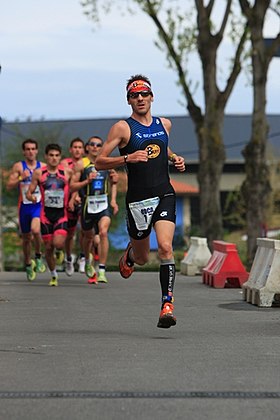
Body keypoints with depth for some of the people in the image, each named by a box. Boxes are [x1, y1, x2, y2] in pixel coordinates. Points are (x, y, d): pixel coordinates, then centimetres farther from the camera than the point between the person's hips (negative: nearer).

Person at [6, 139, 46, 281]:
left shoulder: (43, 166, 4)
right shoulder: (18, 166, -1)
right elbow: (9, 186, -6)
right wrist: (21, 178, -20)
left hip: (39, 205, -1)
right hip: (24, 205, 1)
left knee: (35, 229, -26)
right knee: (26, 238, 11)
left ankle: (38, 256, -2)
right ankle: (28, 264, 33)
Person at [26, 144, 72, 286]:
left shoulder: (67, 172, 1)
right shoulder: (39, 173, 2)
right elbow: (29, 192, 5)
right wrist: (31, 197, -17)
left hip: (62, 214, -1)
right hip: (46, 214, 1)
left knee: (58, 243, -21)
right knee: (48, 248, 4)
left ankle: (63, 249, 16)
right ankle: (53, 275, 25)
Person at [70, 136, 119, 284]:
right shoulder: (81, 164, -3)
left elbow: (113, 182, 19)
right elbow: (72, 186, -4)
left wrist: (113, 200, 8)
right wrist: (87, 181, -18)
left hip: (103, 205, 0)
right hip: (88, 205, 0)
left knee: (103, 233, -21)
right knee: (88, 236, 17)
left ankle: (102, 270, -20)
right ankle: (87, 262, 47)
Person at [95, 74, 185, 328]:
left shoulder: (165, 124, 12)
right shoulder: (123, 128, -3)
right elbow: (99, 163, -6)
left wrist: (175, 158, 14)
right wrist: (127, 158, -20)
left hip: (165, 195, 2)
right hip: (138, 200, -2)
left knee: (165, 247, -18)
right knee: (142, 258, 9)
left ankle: (167, 304, -19)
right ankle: (130, 254, 47)